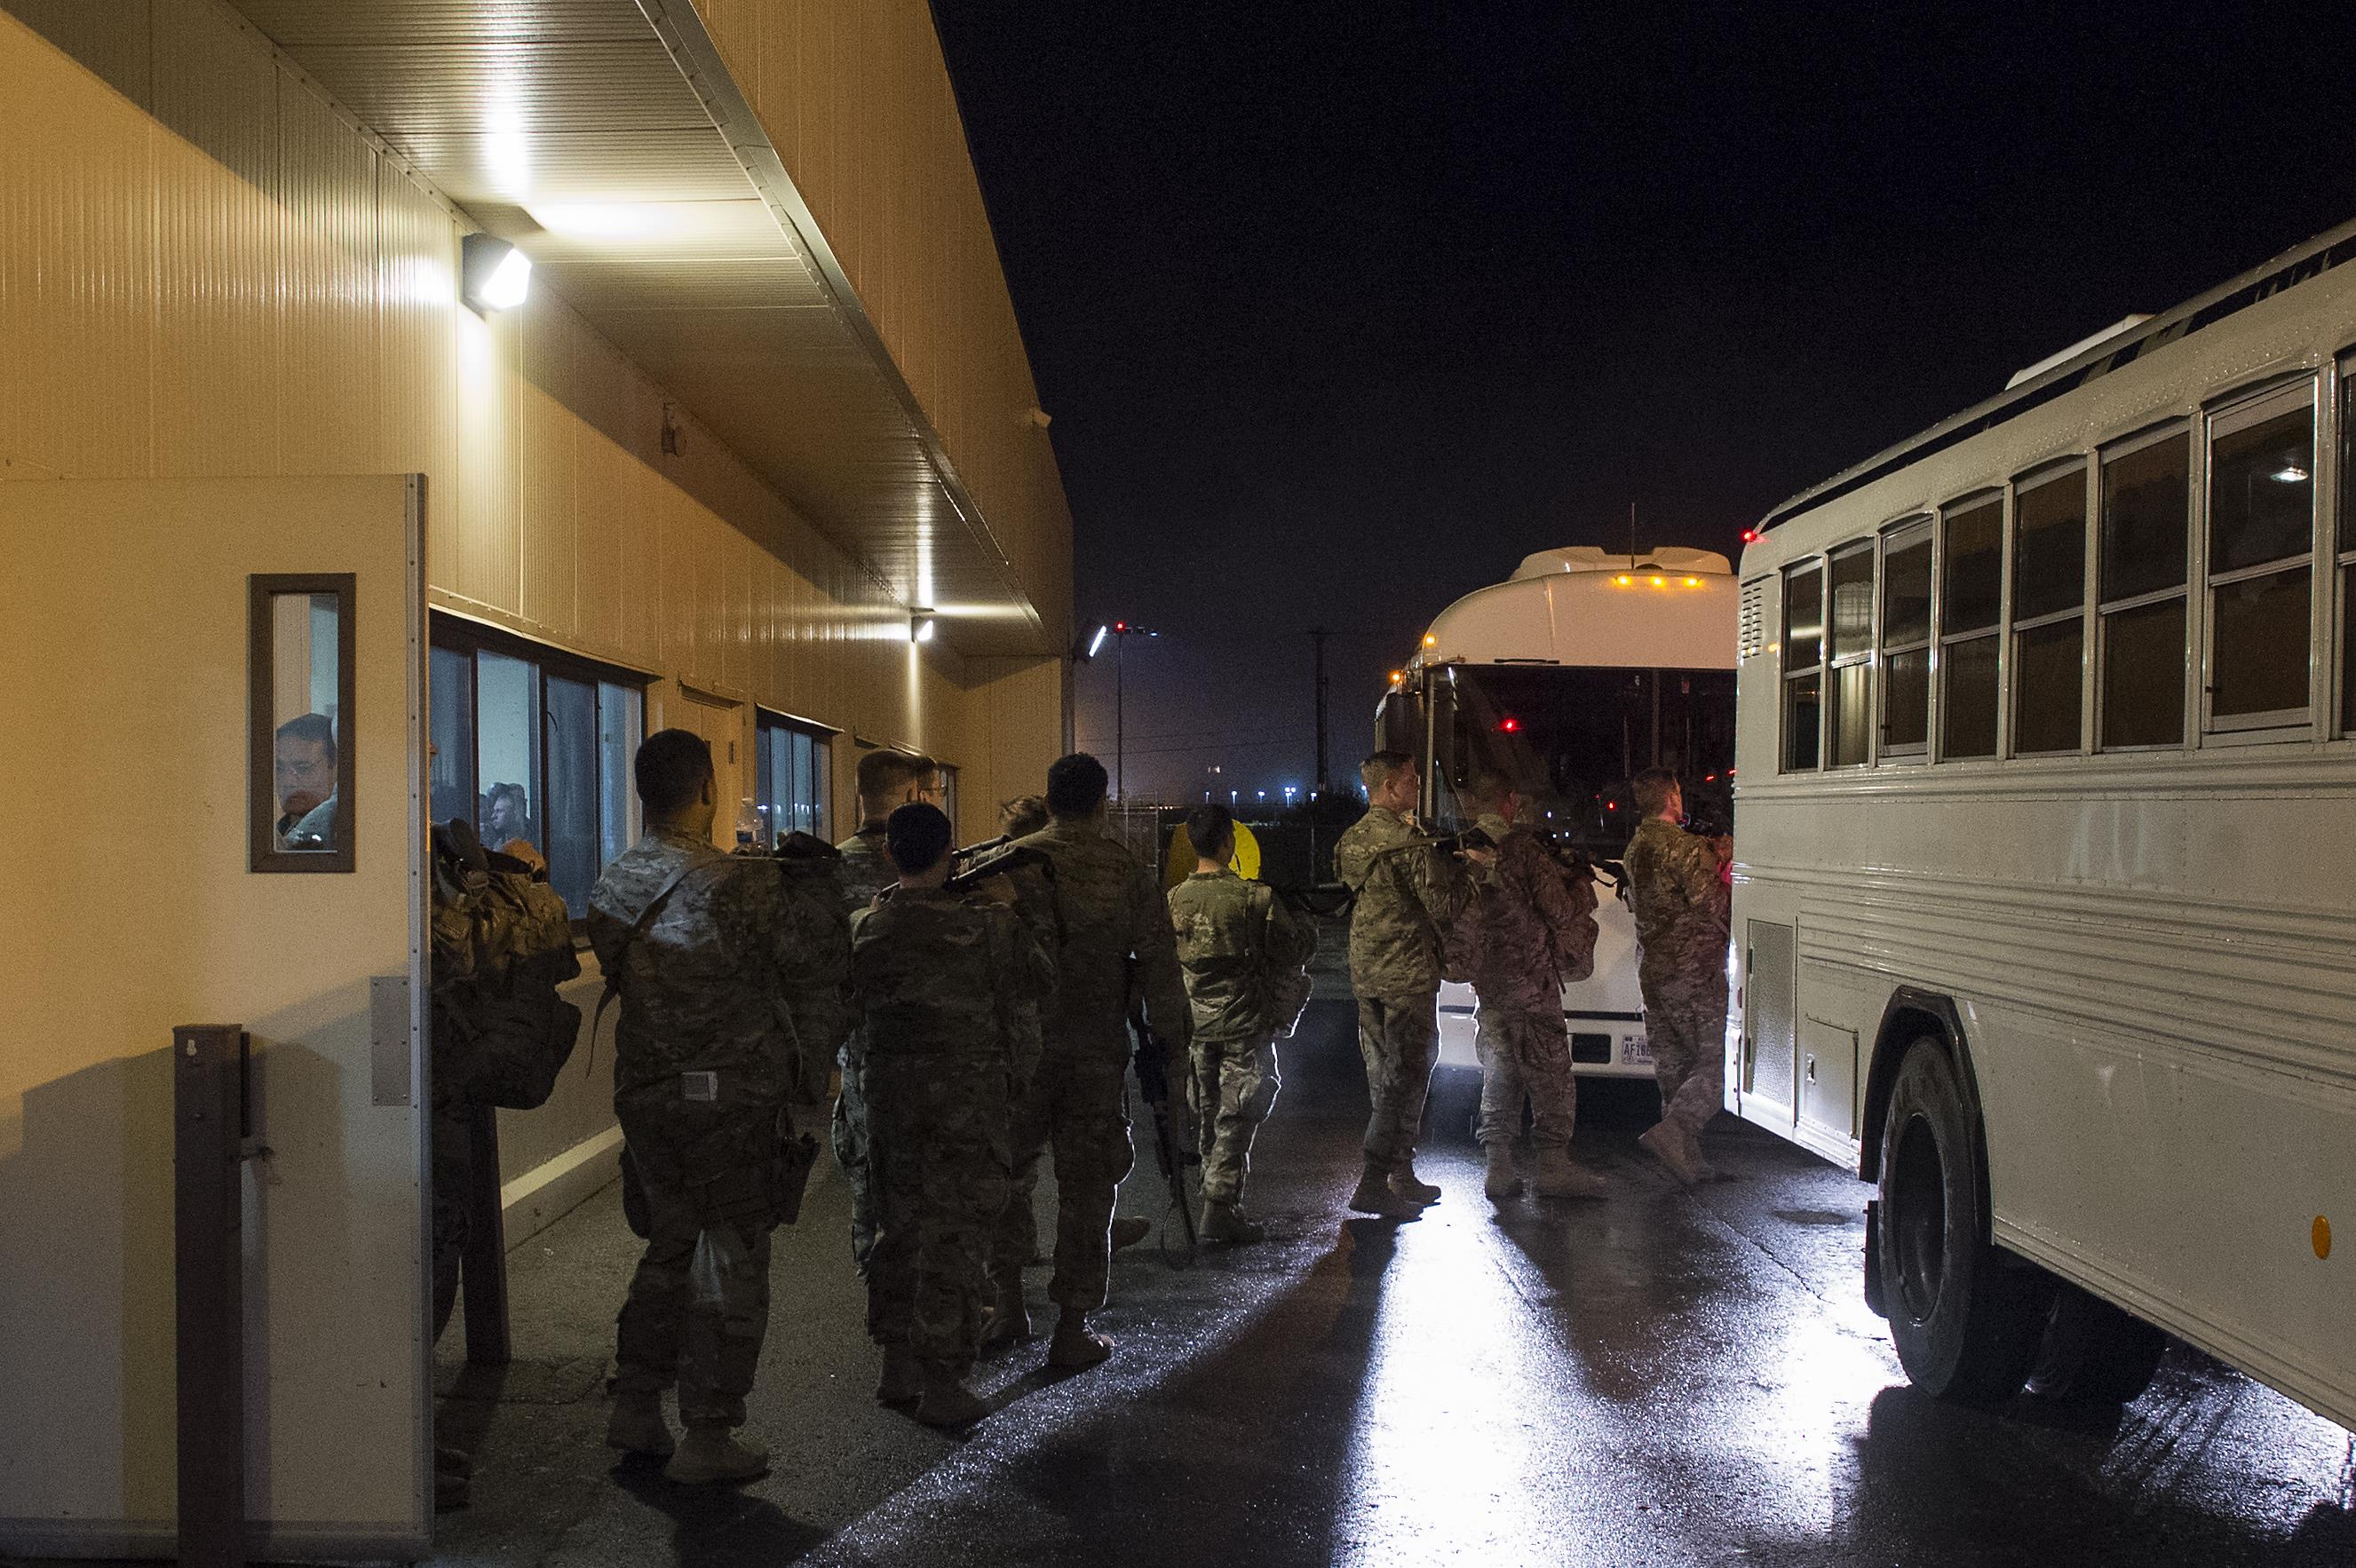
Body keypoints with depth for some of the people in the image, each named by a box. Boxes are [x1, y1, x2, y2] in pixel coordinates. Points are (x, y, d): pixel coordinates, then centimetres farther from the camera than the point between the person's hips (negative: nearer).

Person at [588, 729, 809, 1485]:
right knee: (732, 1254, 4)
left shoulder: (610, 889, 2)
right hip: (730, 1092, -6)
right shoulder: (740, 882, -16)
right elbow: (789, 983, -6)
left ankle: (636, 1405, 26)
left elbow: (617, 979, 9)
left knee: (670, 1239, 21)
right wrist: (797, 1069, 9)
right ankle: (710, 1434, 8)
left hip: (642, 1089, 6)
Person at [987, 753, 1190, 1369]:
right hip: (1097, 1054, -1)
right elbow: (1160, 965, -4)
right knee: (1086, 1185, 7)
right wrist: (1174, 1042, 5)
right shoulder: (1127, 873, -4)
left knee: (1008, 1173, 18)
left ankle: (1008, 1302, 25)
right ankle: (1073, 1329, 10)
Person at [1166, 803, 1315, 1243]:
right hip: (1244, 1024, -5)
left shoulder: (1173, 899, -1)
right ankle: (1220, 1210, -5)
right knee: (1236, 1117, -1)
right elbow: (1288, 955, -8)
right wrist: (1307, 932, 12)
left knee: (1207, 1118, 14)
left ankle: (1218, 1203, 22)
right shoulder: (1255, 897, -14)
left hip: (1194, 1023, 5)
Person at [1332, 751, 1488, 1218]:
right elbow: (1444, 906, -16)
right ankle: (1374, 1183, -8)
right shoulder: (1408, 841, -16)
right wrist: (1465, 866, 1)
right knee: (1406, 1079, -4)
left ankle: (1402, 1177, 24)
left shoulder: (1351, 840, 11)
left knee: (1385, 1079, 15)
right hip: (1407, 974, -9)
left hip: (1365, 973, 9)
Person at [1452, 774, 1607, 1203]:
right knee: (1550, 1074, 3)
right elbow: (1560, 910, -9)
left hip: (1485, 985, 6)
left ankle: (1496, 1166, 11)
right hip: (1529, 982, -6)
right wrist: (1584, 884, 10)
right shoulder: (1523, 849, -12)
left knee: (1499, 1074, 12)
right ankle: (1551, 1164, 5)